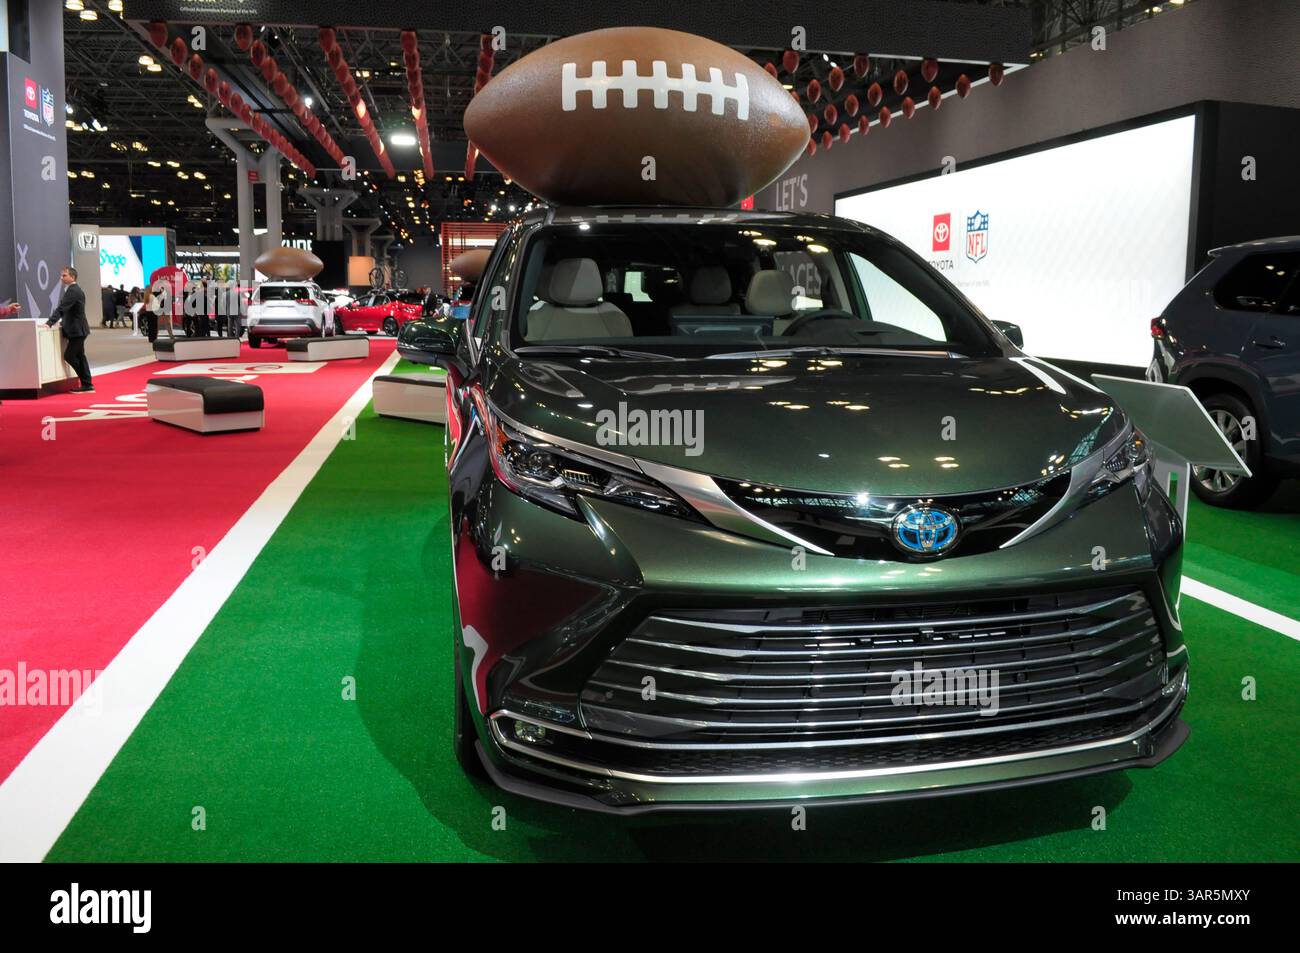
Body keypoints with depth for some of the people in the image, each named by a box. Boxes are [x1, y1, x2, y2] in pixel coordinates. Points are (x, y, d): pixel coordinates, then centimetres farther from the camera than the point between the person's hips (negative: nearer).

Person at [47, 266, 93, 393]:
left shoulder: (73, 291, -18)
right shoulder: (73, 290, 15)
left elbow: (61, 308, -24)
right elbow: (65, 309, 23)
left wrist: (49, 323, -27)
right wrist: (62, 321, 13)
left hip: (77, 330, -10)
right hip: (77, 329, 10)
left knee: (69, 356, -7)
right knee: (79, 356, 11)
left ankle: (87, 385, -1)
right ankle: (87, 385, 13)